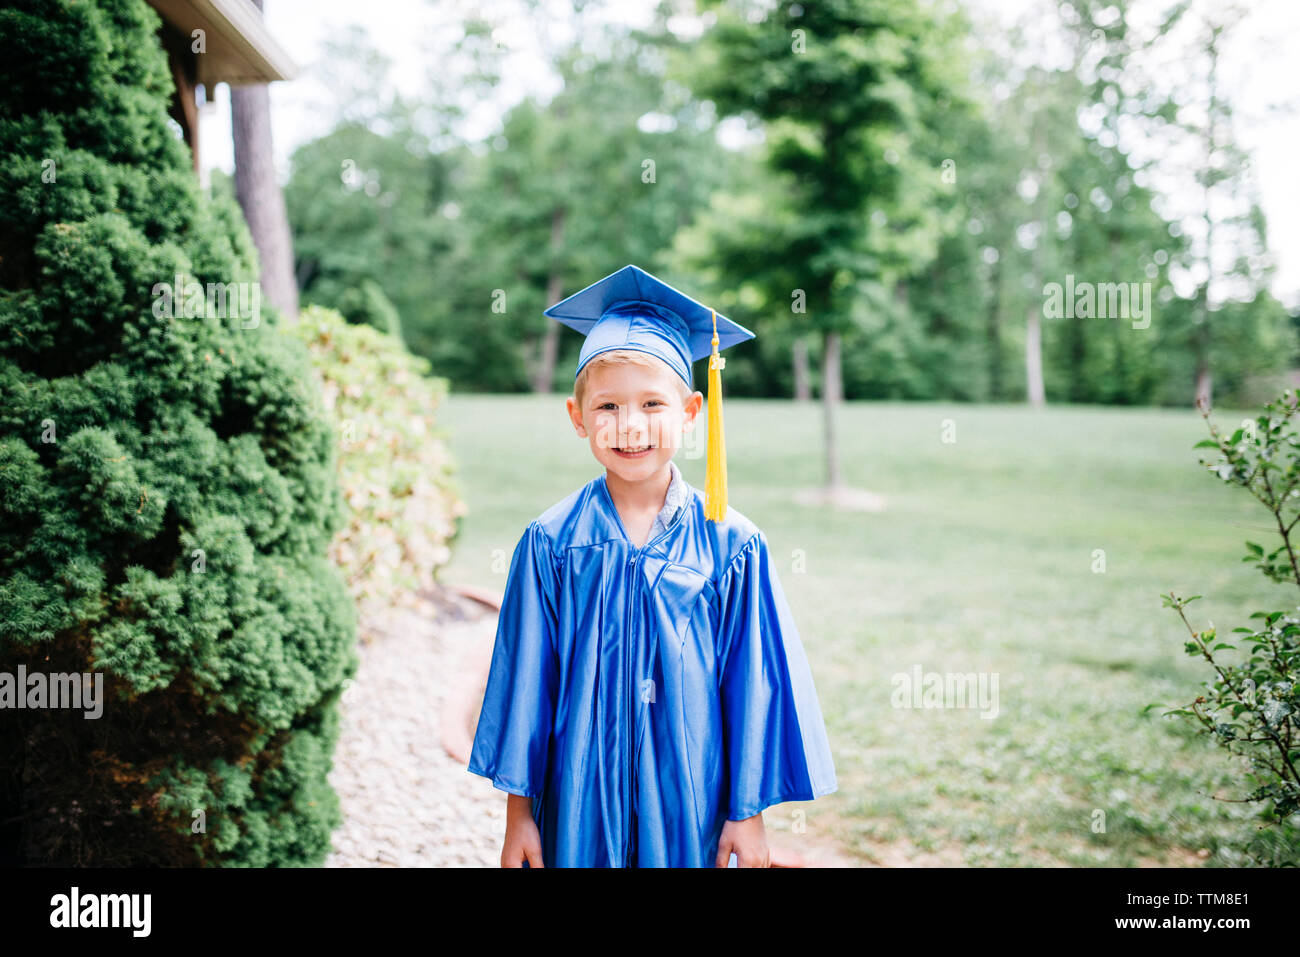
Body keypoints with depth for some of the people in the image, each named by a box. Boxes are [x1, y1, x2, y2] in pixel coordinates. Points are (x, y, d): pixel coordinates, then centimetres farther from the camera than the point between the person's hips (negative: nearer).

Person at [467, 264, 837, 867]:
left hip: (692, 798, 0)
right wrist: (518, 811, 3)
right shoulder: (550, 544, -6)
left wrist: (749, 812, 0)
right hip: (579, 803, 1)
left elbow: (753, 683, -3)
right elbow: (524, 681, 0)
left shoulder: (732, 545, -8)